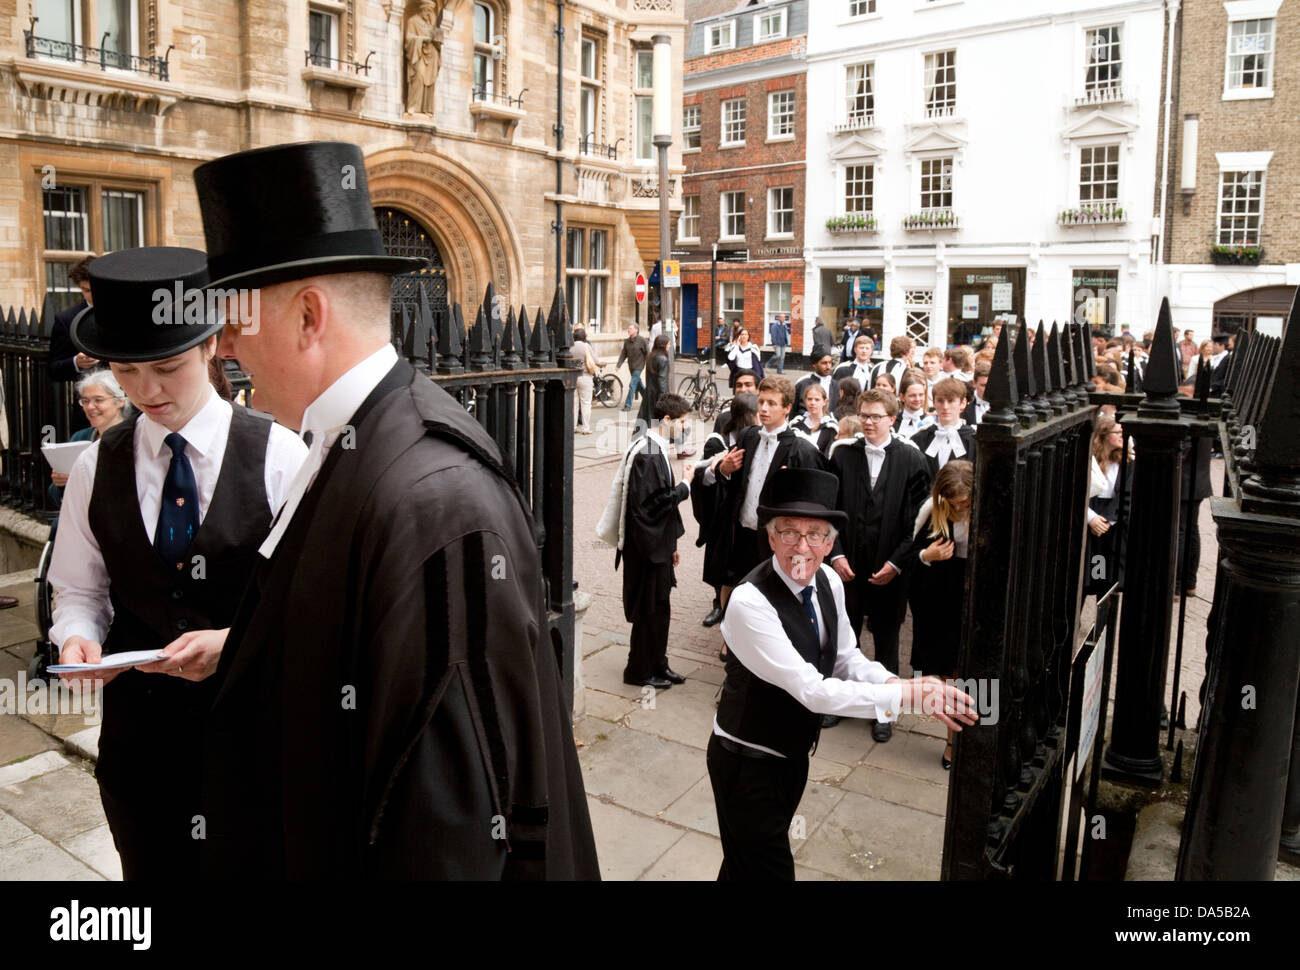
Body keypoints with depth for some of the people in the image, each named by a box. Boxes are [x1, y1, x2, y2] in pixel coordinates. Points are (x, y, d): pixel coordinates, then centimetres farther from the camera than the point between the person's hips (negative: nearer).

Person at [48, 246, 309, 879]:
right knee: (152, 868, 21)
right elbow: (78, 590, 9)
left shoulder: (278, 457, -11)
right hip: (137, 726, 3)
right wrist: (78, 636, -12)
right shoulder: (95, 467, 1)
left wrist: (234, 642, -23)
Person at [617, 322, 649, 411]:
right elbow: (623, 354, 7)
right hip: (631, 367, 6)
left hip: (638, 367, -6)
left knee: (632, 385, -11)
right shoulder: (627, 341, 6)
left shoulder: (642, 340, -10)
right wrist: (618, 364, -4)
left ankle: (628, 405, -7)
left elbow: (648, 353, -7)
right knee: (639, 385, 17)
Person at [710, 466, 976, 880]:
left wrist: (898, 683, -20)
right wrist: (907, 695, -33)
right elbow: (811, 691, -33)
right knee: (770, 868, 8)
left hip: (793, 753, 7)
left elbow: (847, 661, 0)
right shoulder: (749, 601, -31)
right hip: (748, 763, -7)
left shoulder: (828, 582, -7)